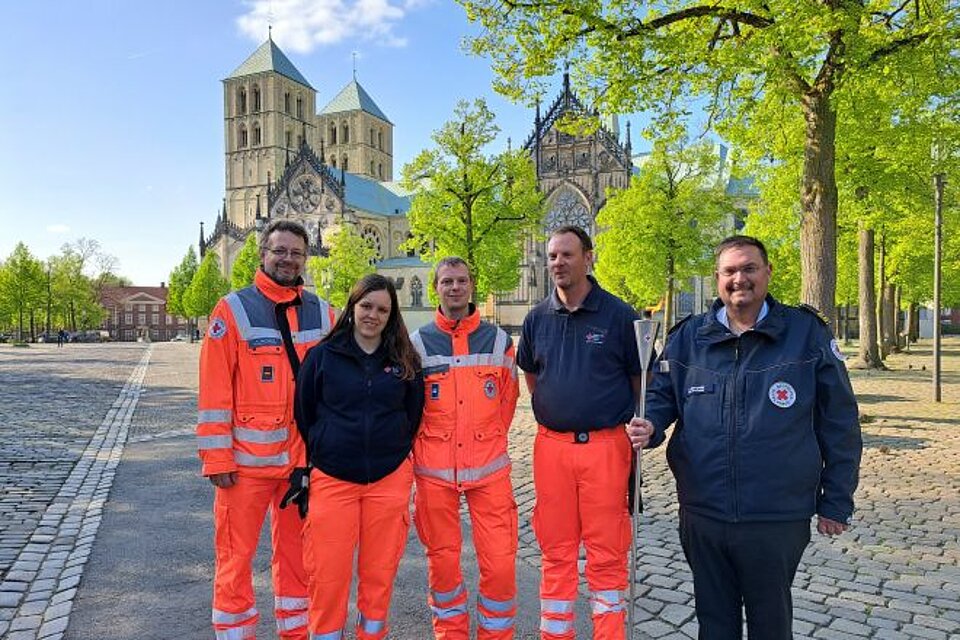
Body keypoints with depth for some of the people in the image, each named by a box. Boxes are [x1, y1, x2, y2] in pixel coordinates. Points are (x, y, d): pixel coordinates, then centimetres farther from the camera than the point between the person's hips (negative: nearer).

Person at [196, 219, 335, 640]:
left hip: (306, 458, 4)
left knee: (296, 553, 16)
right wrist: (217, 458, -11)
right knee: (236, 558, 7)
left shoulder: (322, 314, 6)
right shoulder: (233, 310, -5)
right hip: (246, 459, -3)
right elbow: (214, 390, -8)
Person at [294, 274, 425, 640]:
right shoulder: (322, 356, 0)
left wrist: (394, 453, 10)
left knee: (380, 574, 10)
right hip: (332, 480, -1)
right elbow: (303, 414, 6)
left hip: (389, 481, 2)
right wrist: (314, 460, 7)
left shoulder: (405, 361, 4)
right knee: (328, 576, 2)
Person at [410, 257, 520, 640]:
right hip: (434, 471, 0)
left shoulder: (498, 340, 4)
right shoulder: (418, 343, 1)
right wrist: (422, 449, 6)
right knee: (442, 560, 10)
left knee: (500, 562, 0)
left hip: (489, 468, 0)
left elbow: (507, 401, 12)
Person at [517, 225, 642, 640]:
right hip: (551, 446, 3)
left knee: (607, 555, 5)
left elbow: (640, 381, 5)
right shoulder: (537, 318, 7)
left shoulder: (619, 315, -2)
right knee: (556, 553, 12)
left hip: (606, 446, -3)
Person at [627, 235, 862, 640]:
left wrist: (836, 501, 1)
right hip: (702, 512, 2)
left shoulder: (807, 333, -4)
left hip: (777, 518, -2)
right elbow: (660, 396, 11)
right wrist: (650, 425, -12)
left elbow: (838, 422, 0)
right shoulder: (688, 337, 2)